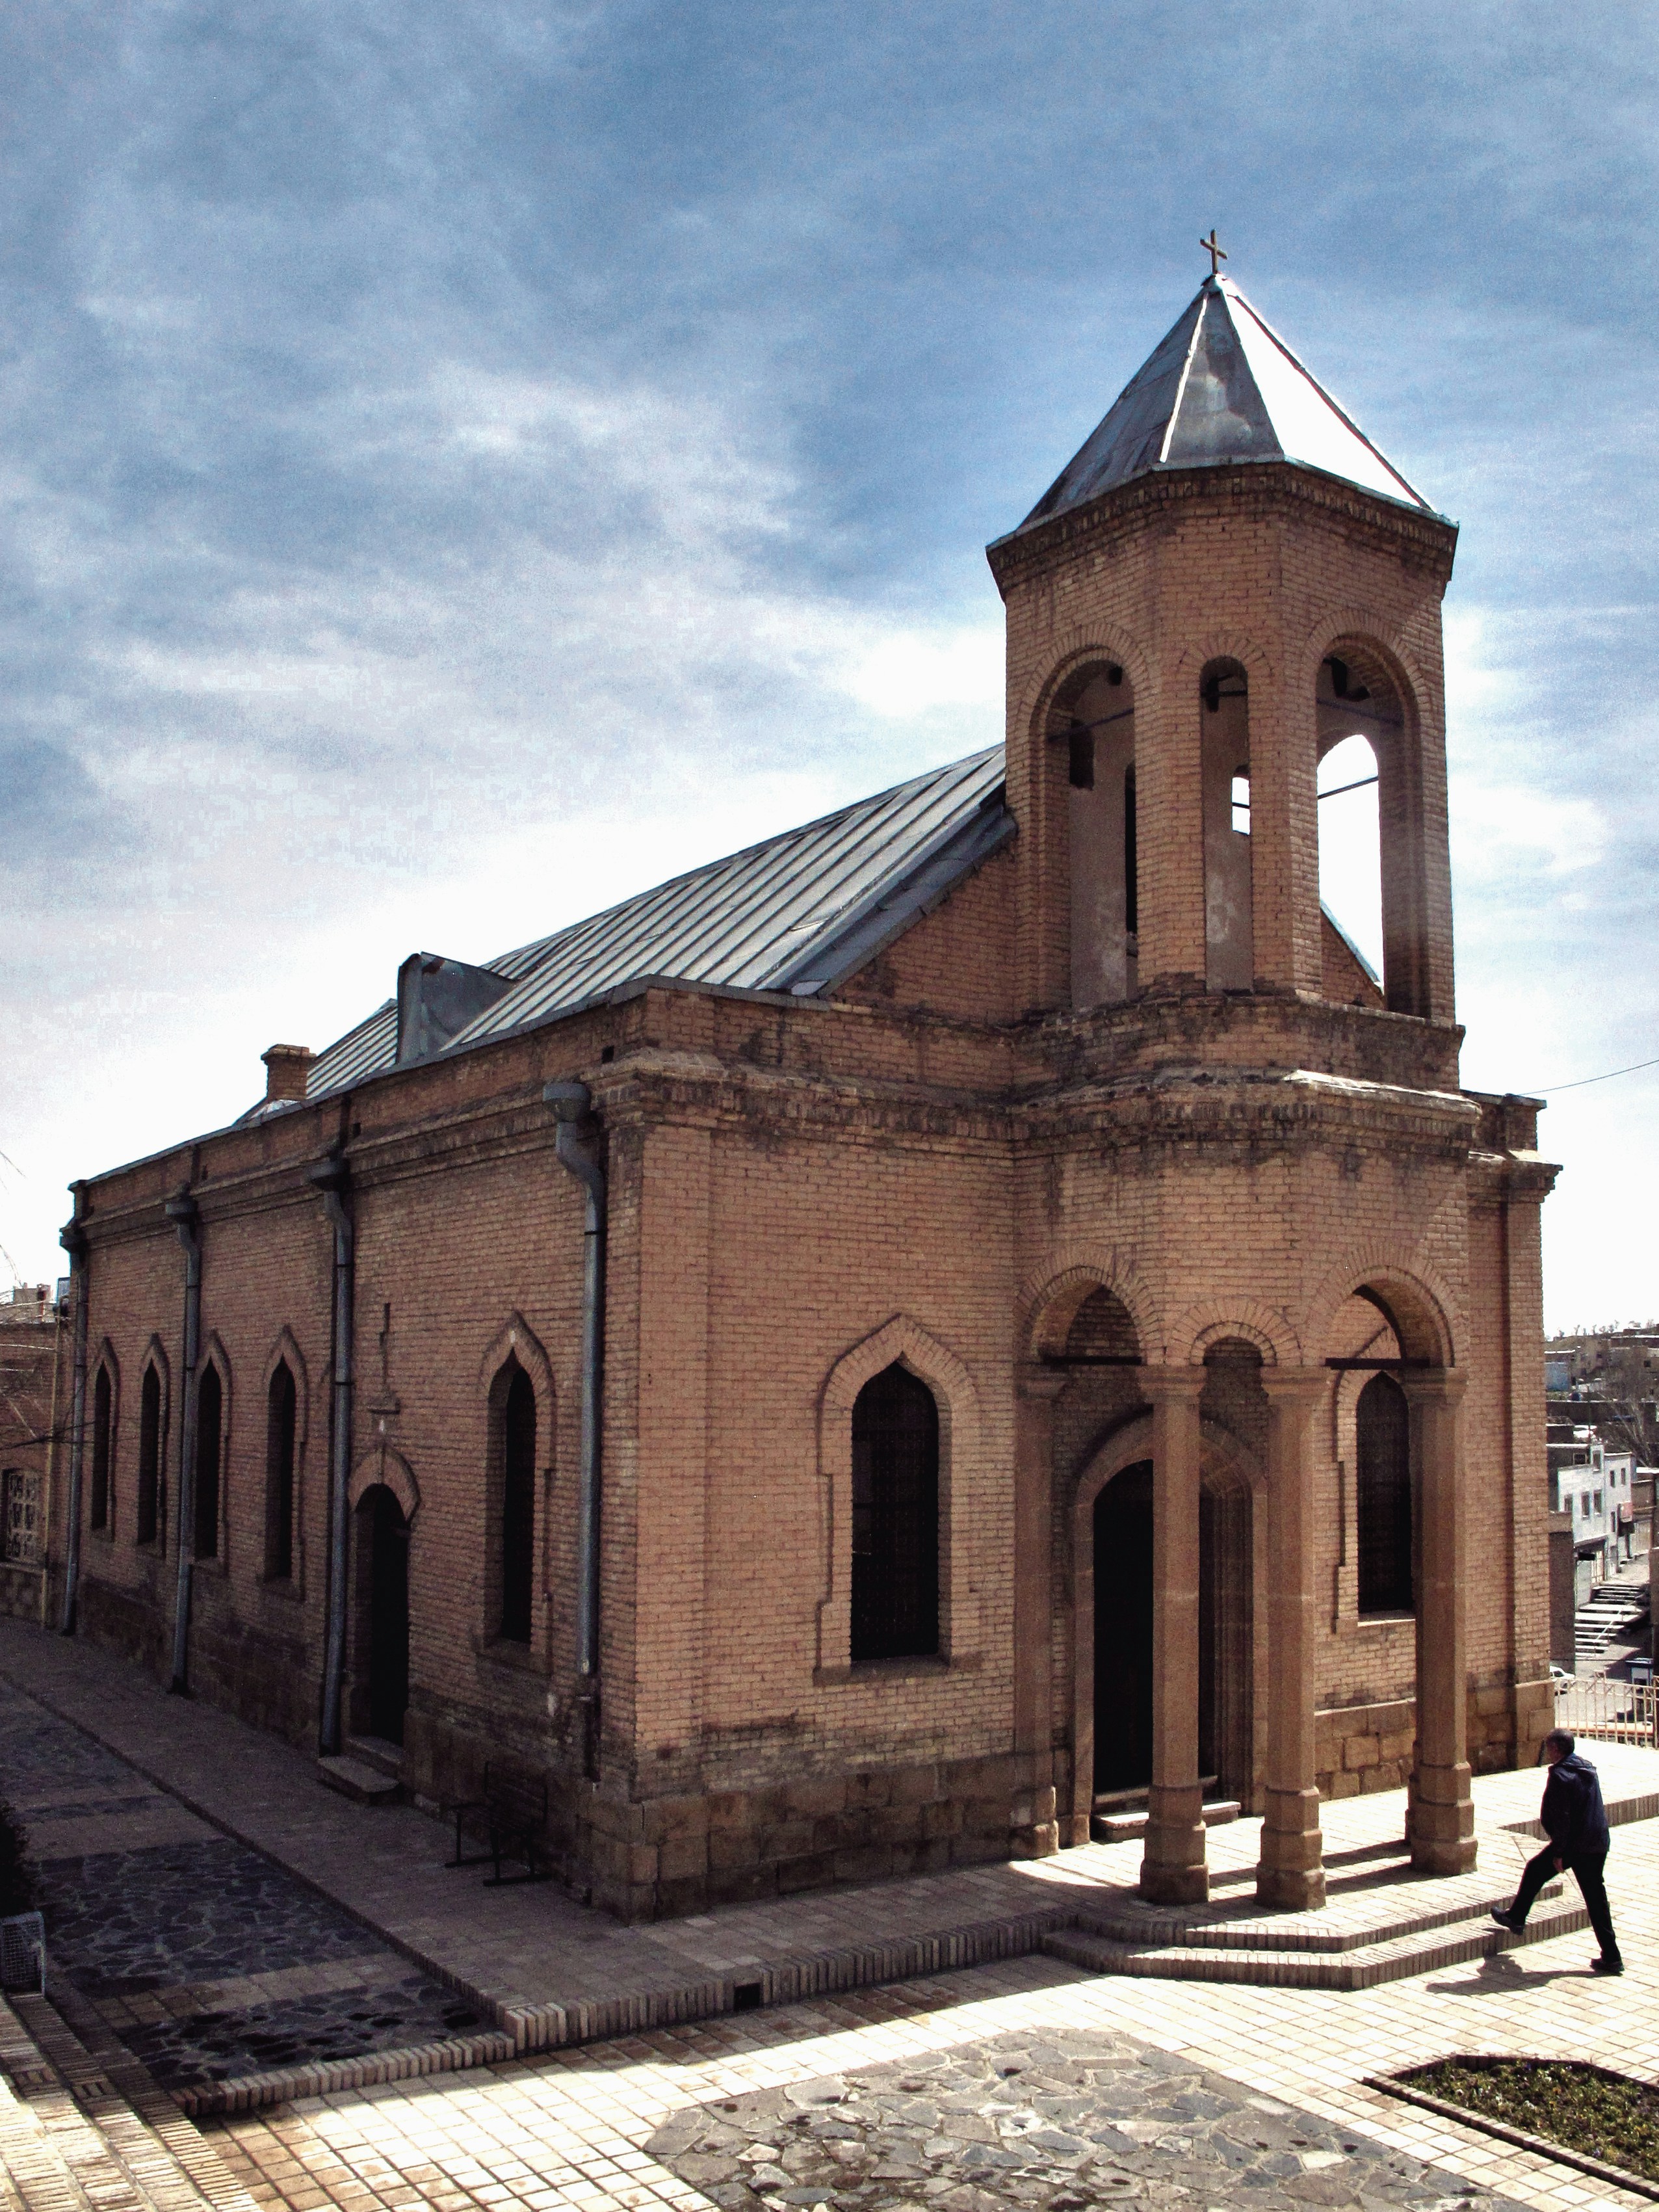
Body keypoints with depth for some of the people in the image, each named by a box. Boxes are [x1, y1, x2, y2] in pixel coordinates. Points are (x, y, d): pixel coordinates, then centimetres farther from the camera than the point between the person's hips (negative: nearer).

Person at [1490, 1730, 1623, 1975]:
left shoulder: (1560, 1776, -14)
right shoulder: (1589, 1769, 11)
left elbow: (1560, 1817, -18)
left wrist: (1558, 1852, -13)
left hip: (1574, 1844, -7)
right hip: (1598, 1845, 7)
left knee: (1535, 1870, 15)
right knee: (1596, 1899, 9)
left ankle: (1516, 1917, 27)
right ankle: (1611, 1957, 7)